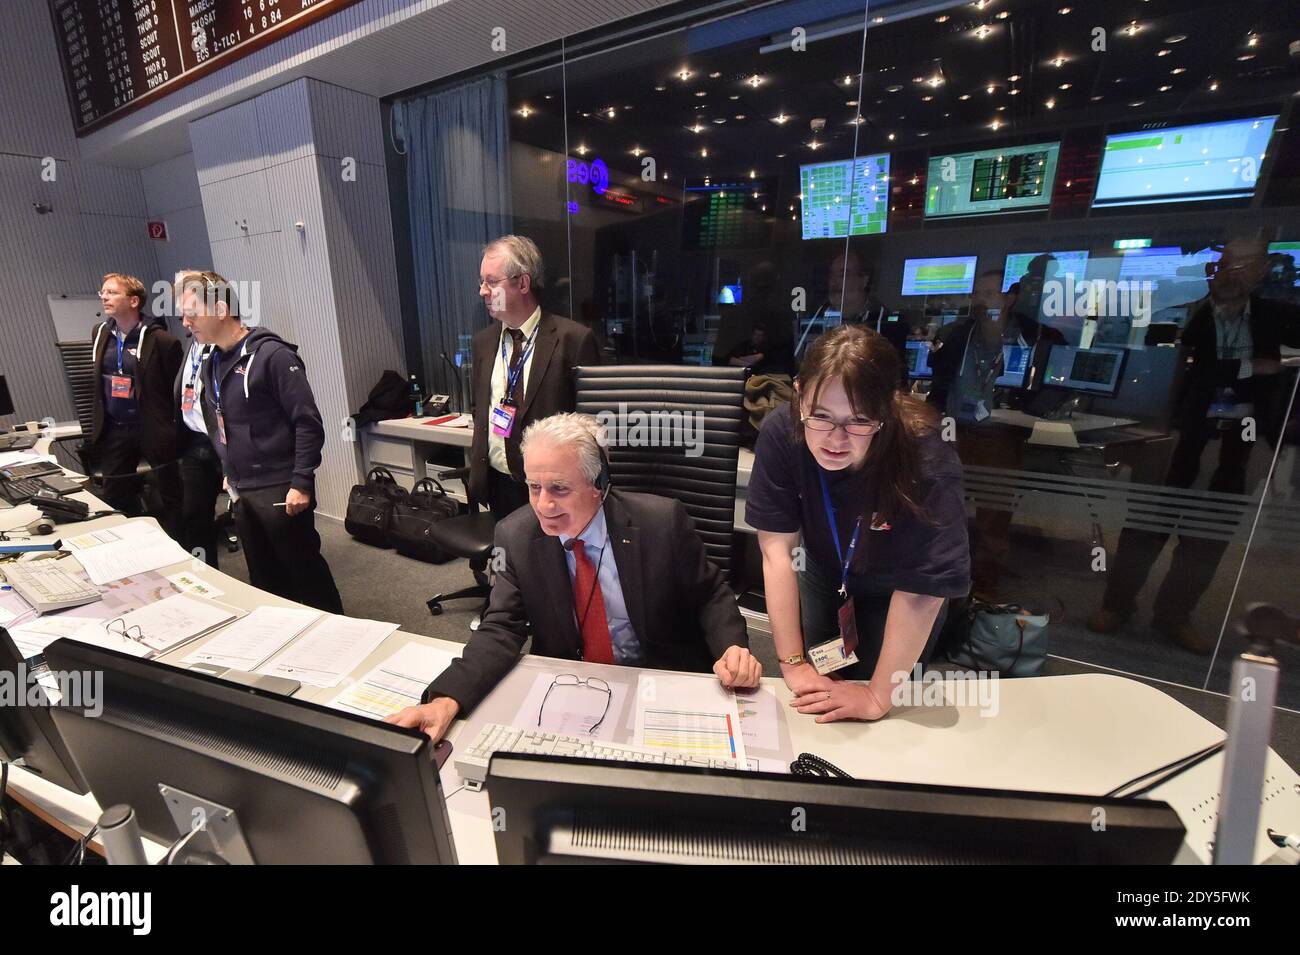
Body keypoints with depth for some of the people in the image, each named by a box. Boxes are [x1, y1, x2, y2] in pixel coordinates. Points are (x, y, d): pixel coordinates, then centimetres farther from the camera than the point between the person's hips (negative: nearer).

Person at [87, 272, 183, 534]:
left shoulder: (161, 340, -14)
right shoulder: (100, 333, 7)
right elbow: (97, 381, 18)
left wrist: (175, 429, -11)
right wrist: (97, 424, 15)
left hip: (153, 428, -6)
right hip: (113, 430, 7)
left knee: (171, 497, 4)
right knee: (115, 499, 13)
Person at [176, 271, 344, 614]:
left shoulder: (271, 355, -13)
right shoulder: (210, 366, 12)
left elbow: (308, 423, -17)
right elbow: (218, 429, 21)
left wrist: (302, 483, -20)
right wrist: (229, 475, 14)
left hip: (280, 489, -8)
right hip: (241, 491, 8)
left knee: (305, 570, 2)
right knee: (264, 577, 17)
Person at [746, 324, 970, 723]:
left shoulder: (926, 457, -37)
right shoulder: (781, 432, -31)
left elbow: (921, 593, -33)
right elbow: (777, 548, -27)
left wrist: (878, 698, -25)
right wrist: (793, 663, -23)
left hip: (894, 591, -1)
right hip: (823, 573, 2)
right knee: (810, 698, 16)